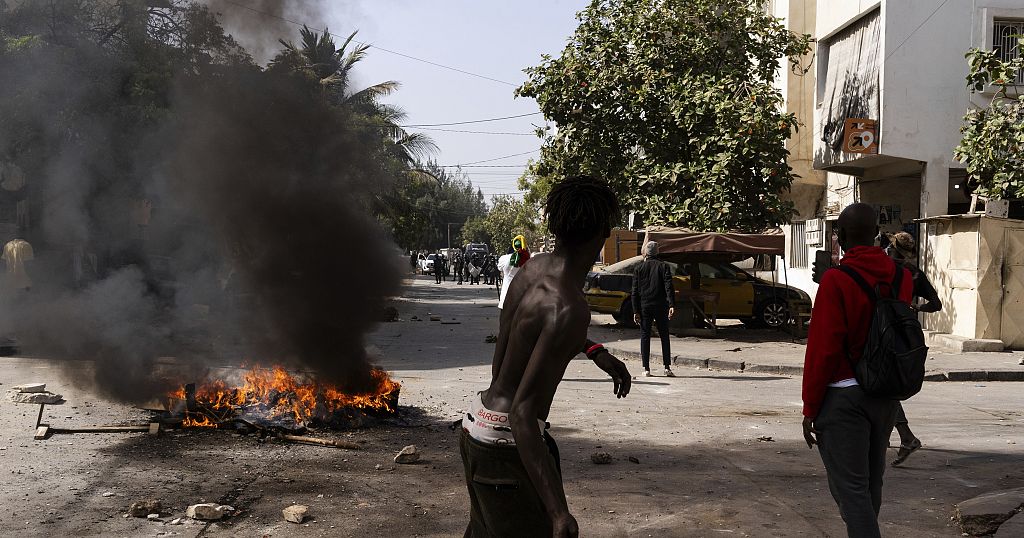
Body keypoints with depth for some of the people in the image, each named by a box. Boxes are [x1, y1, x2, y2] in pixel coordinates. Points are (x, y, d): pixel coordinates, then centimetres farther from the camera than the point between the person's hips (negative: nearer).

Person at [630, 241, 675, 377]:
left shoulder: (638, 269, 3)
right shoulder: (664, 266, 1)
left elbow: (634, 292, 0)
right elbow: (669, 287, -10)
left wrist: (636, 311, 1)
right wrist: (672, 305, -14)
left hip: (644, 306, 0)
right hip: (661, 306, 0)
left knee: (645, 336, 6)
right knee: (664, 336, 7)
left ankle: (646, 369, 3)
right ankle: (667, 368, 3)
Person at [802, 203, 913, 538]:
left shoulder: (836, 280, -16)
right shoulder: (901, 277, 1)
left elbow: (823, 347, -15)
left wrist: (810, 407, -9)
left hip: (844, 397, -6)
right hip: (886, 396, 6)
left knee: (850, 488, -4)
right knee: (871, 483, 19)